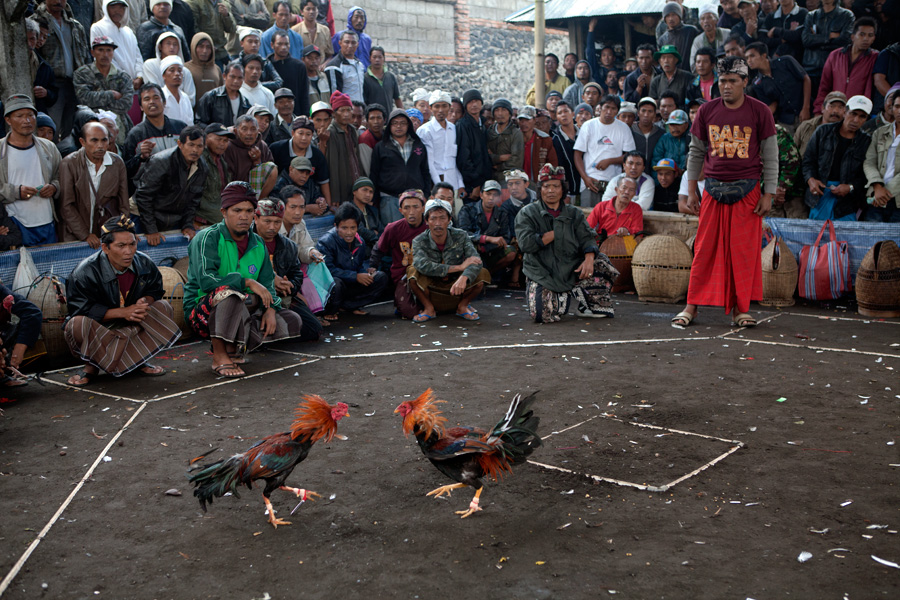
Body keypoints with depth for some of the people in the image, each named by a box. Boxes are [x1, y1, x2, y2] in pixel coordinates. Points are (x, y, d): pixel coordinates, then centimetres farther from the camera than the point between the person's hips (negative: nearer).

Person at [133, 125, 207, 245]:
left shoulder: (201, 169, 0)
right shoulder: (161, 162, -19)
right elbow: (143, 196, -16)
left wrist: (188, 225, 3)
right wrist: (151, 230, -17)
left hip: (174, 225, 5)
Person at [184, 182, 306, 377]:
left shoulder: (258, 244, 8)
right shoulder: (208, 238, -12)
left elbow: (267, 284, 9)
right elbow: (206, 280, -25)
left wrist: (270, 309, -11)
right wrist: (247, 282, -26)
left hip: (242, 313, 7)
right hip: (204, 314, -7)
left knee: (293, 322, -3)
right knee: (228, 292, -38)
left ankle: (235, 347, -3)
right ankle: (219, 356, -24)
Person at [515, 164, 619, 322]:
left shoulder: (574, 213, 12)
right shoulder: (527, 213, 3)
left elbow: (587, 238, -1)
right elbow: (526, 243, -13)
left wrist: (589, 258, -23)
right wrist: (556, 233, -9)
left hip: (571, 269, 3)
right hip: (541, 272, -3)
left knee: (601, 264, -23)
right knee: (542, 315, -25)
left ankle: (591, 306, -4)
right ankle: (560, 299, 10)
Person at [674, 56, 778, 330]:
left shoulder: (760, 112, -1)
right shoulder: (707, 111, 4)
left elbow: (770, 155, 2)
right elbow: (696, 152, 11)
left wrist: (768, 194, -2)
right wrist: (691, 190, 7)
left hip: (747, 190, -1)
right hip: (713, 188, 1)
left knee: (744, 250, 0)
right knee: (704, 248, 2)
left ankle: (741, 308, 10)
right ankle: (692, 306, 8)